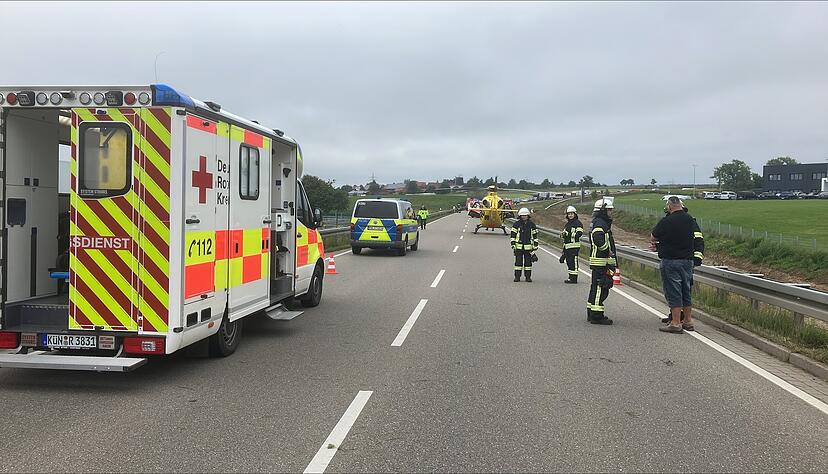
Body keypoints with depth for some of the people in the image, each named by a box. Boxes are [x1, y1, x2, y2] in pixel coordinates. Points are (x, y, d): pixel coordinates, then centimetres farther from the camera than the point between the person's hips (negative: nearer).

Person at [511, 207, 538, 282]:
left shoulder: (532, 225, 5)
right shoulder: (516, 224, 1)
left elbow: (535, 236, 9)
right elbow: (513, 235, 3)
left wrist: (535, 247, 5)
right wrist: (513, 245, -3)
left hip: (528, 247, 1)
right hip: (519, 247, -1)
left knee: (528, 262, 4)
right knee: (518, 262, 1)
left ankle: (528, 277, 12)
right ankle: (517, 276, 8)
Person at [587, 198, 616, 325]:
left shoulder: (604, 223, 21)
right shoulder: (599, 223, -13)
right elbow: (599, 240, -31)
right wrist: (608, 251, -20)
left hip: (602, 262, 11)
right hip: (601, 261, -11)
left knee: (596, 287, 15)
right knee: (600, 288, -9)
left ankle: (591, 313, 24)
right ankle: (596, 316, -7)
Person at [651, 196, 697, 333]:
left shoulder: (666, 221, -15)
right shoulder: (689, 219, 5)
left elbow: (652, 238, -5)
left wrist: (655, 242, 20)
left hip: (671, 261, -6)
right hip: (688, 259, 6)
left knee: (673, 292, -2)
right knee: (686, 291, 15)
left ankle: (676, 323, -1)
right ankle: (688, 321, 22)